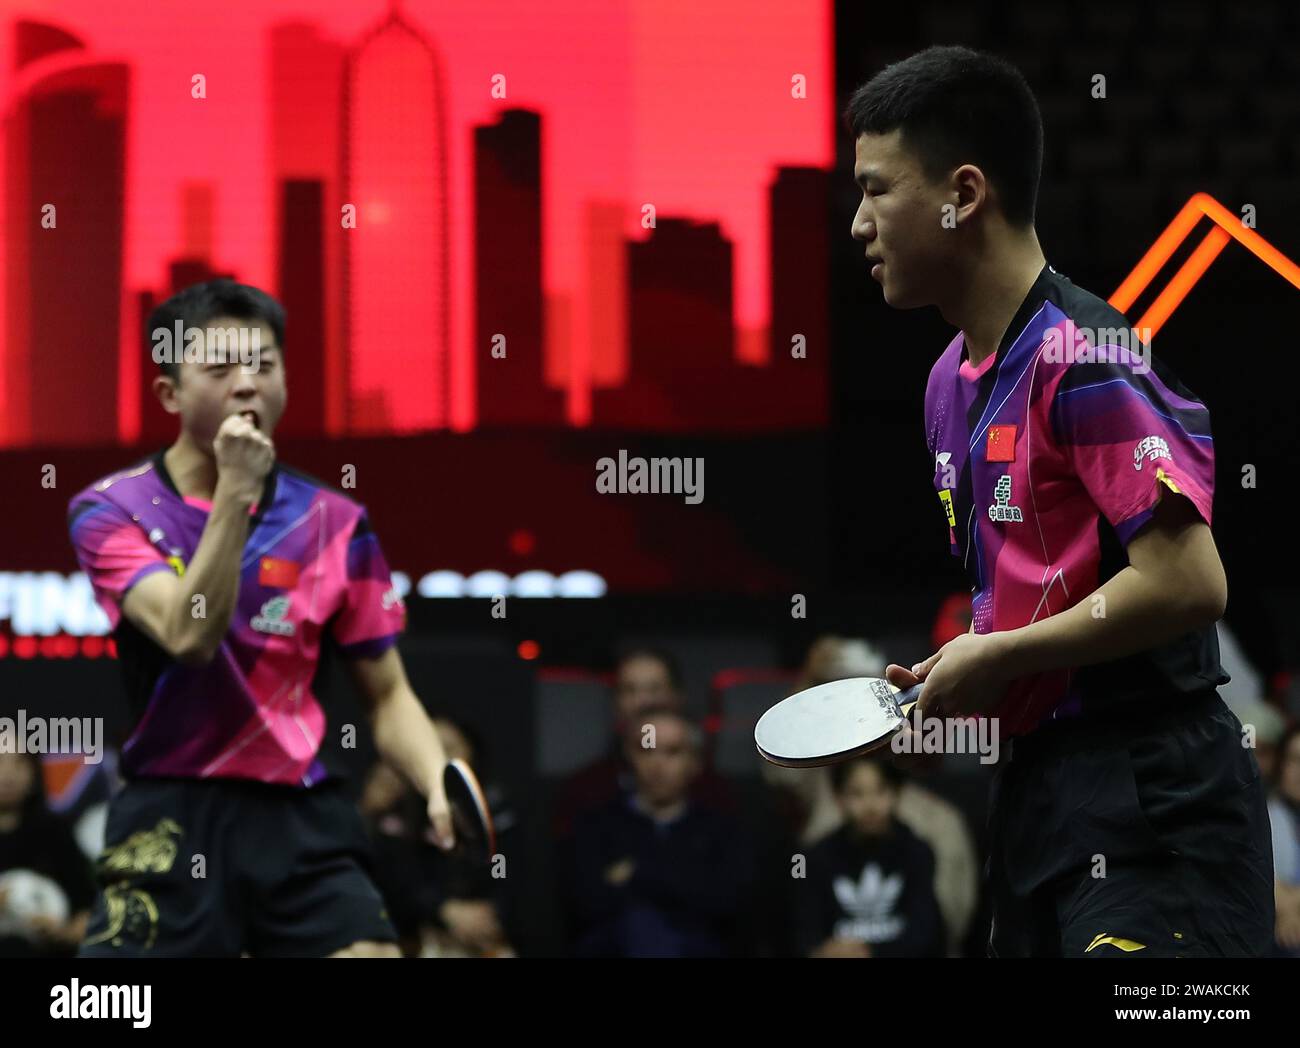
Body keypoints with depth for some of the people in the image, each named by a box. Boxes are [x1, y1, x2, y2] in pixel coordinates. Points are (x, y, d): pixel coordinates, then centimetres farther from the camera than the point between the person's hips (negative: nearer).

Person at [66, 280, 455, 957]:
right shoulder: (109, 512, -2)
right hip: (170, 825, -2)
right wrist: (235, 492, -21)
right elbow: (189, 636, -18)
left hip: (301, 823, 2)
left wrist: (441, 787, -11)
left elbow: (387, 697, 8)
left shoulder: (333, 523, 5)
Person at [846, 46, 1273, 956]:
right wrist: (945, 678, 6)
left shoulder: (1082, 357, -14)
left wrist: (996, 657, -14)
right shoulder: (953, 379, 15)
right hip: (1036, 785, 9)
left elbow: (1188, 583, -22)